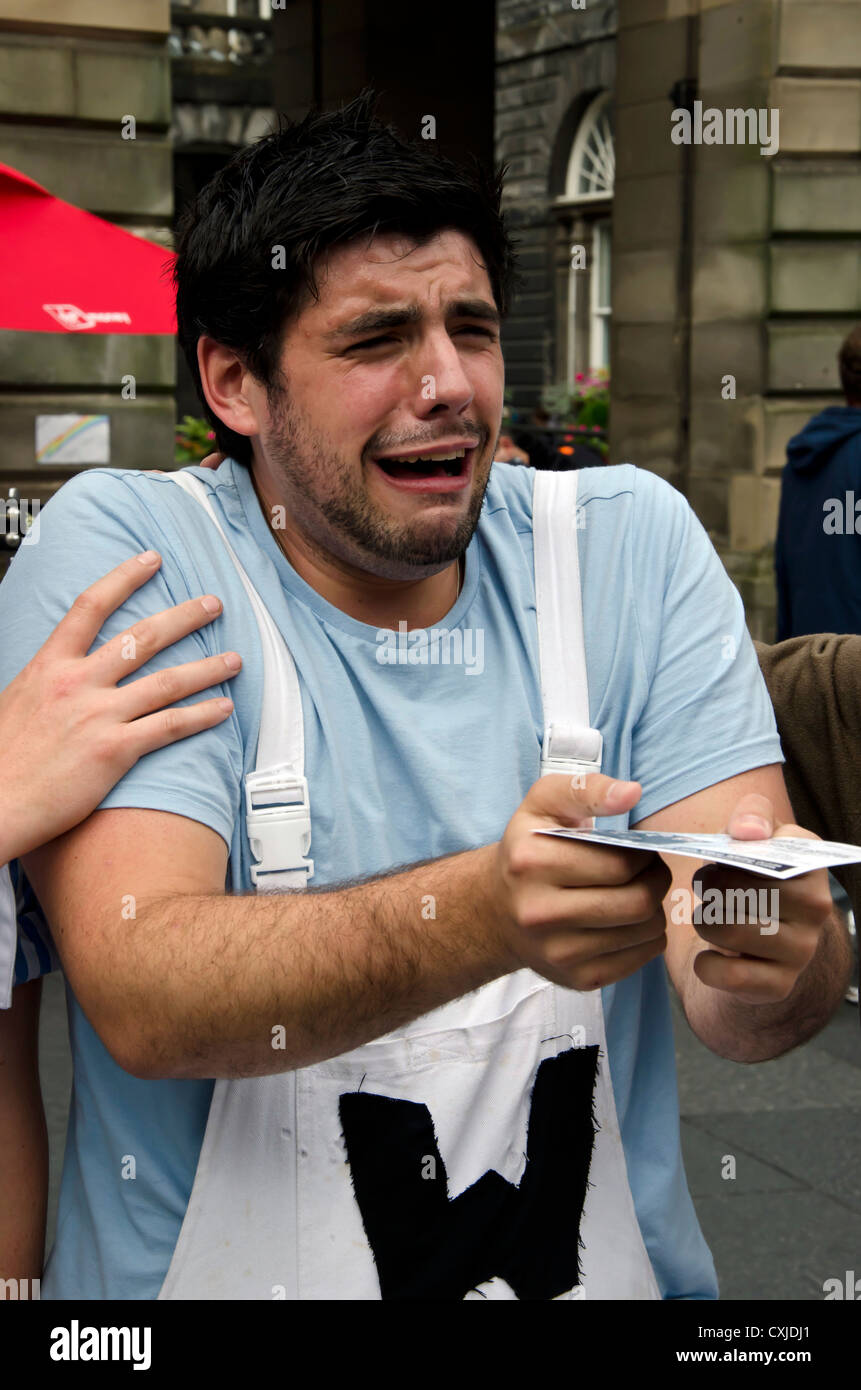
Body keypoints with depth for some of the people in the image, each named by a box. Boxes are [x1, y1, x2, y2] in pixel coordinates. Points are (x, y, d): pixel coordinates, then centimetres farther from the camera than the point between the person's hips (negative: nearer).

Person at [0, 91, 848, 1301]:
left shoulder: (634, 544, 0)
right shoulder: (120, 552, -8)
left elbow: (740, 1011, -5)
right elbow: (138, 997, -19)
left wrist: (778, 945, -27)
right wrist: (485, 914, -33)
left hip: (606, 1266, 4)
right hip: (221, 1271, -3)